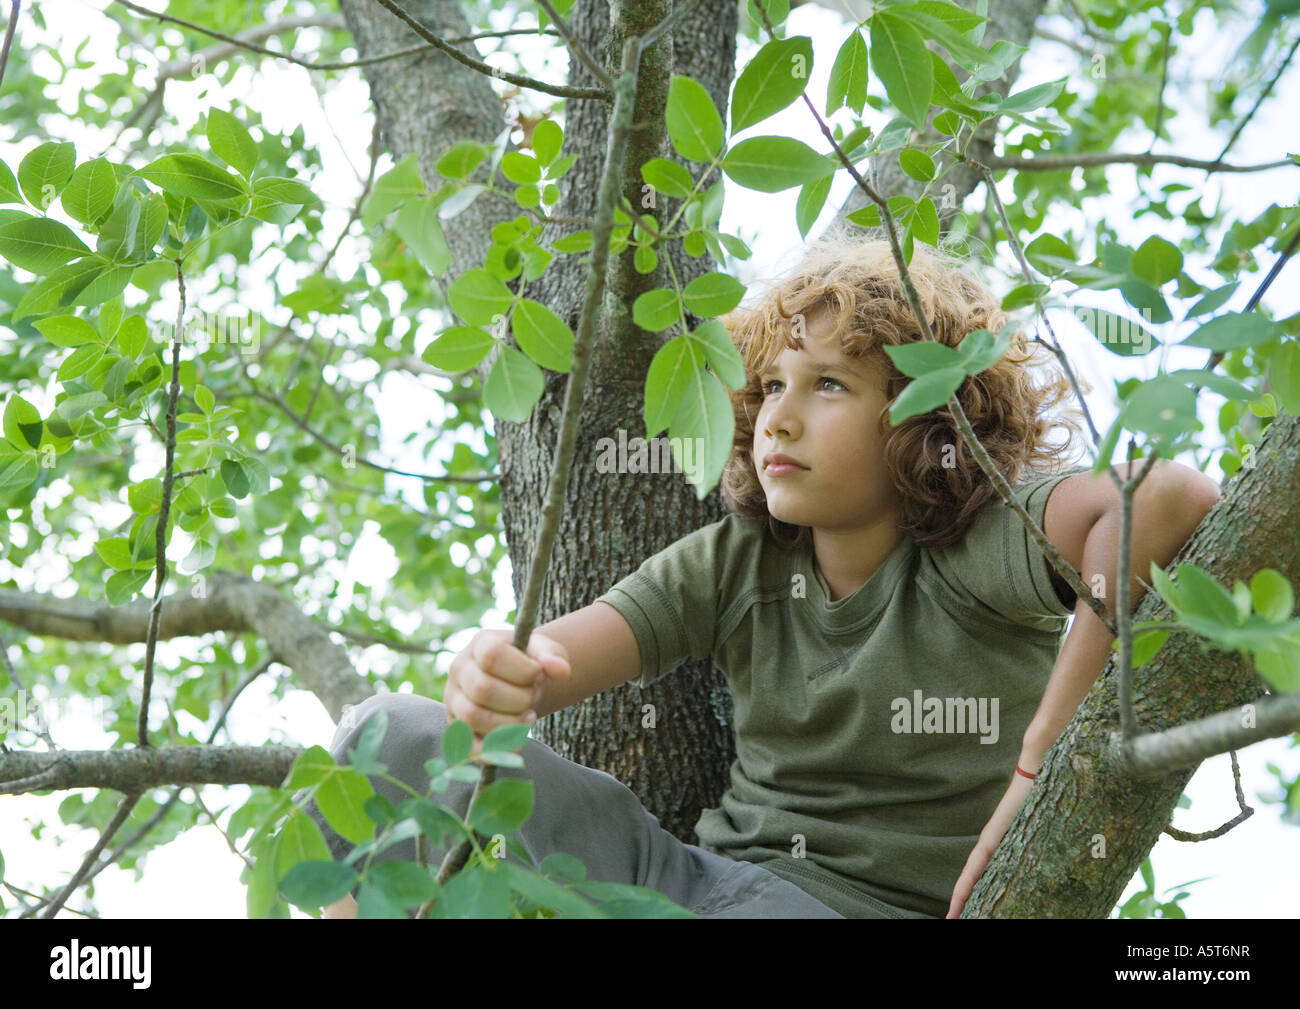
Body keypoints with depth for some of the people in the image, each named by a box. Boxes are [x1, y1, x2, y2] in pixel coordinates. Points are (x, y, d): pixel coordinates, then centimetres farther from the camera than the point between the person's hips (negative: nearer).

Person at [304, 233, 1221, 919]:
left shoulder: (978, 543, -11)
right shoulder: (733, 564, 5)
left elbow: (1175, 495, -31)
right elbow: (558, 656, -7)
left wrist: (1037, 767, -31)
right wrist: (496, 679, -34)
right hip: (706, 873, 6)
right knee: (395, 737, -12)